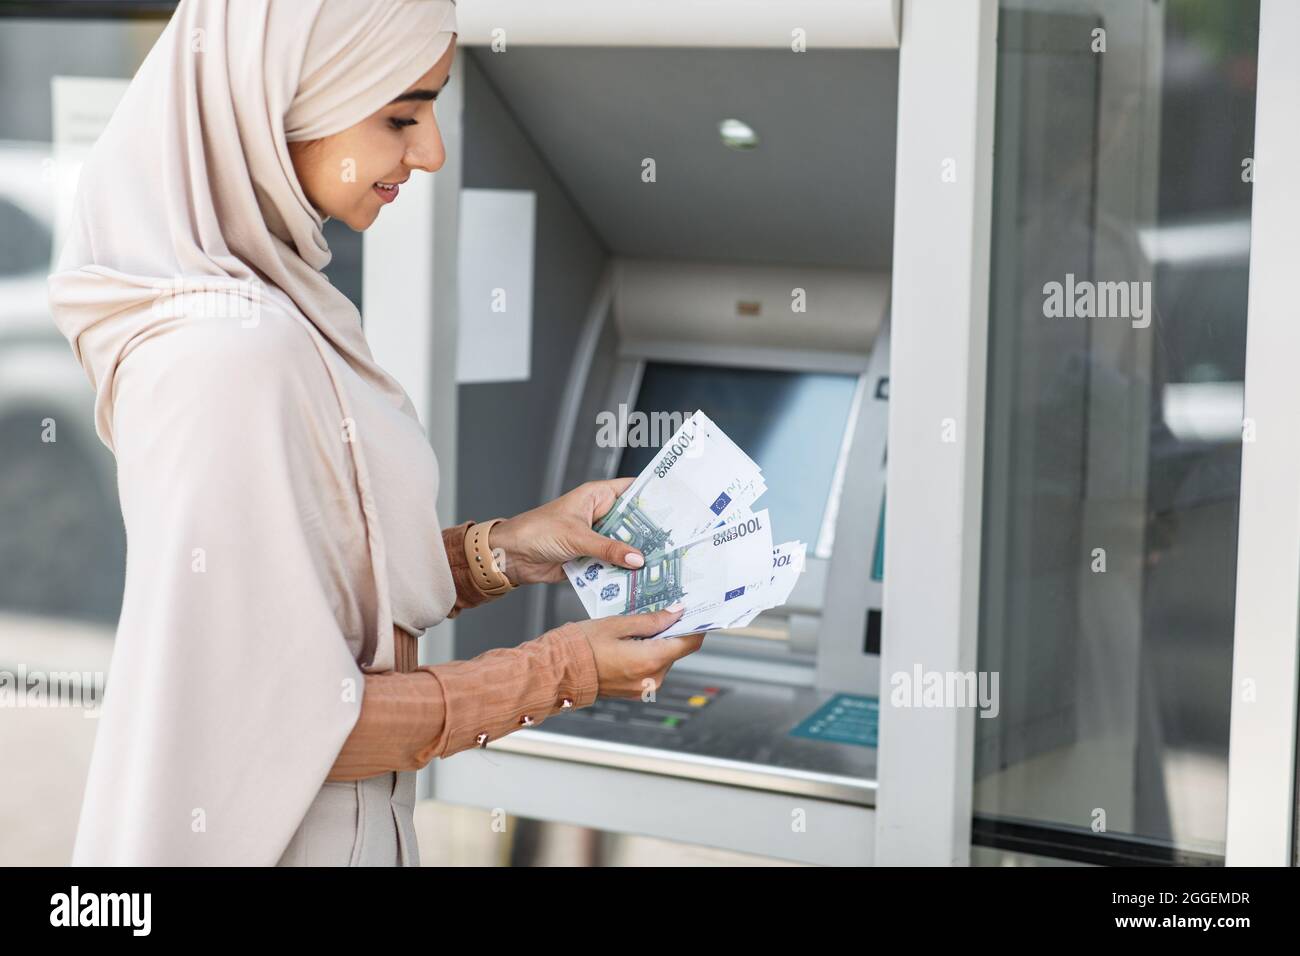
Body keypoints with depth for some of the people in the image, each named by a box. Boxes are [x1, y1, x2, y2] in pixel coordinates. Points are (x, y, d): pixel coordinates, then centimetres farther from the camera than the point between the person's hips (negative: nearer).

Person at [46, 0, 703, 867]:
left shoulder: (269, 302, 3)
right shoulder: (233, 357, -26)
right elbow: (290, 721, -24)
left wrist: (509, 550, 2)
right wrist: (556, 675, -15)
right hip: (291, 834, -8)